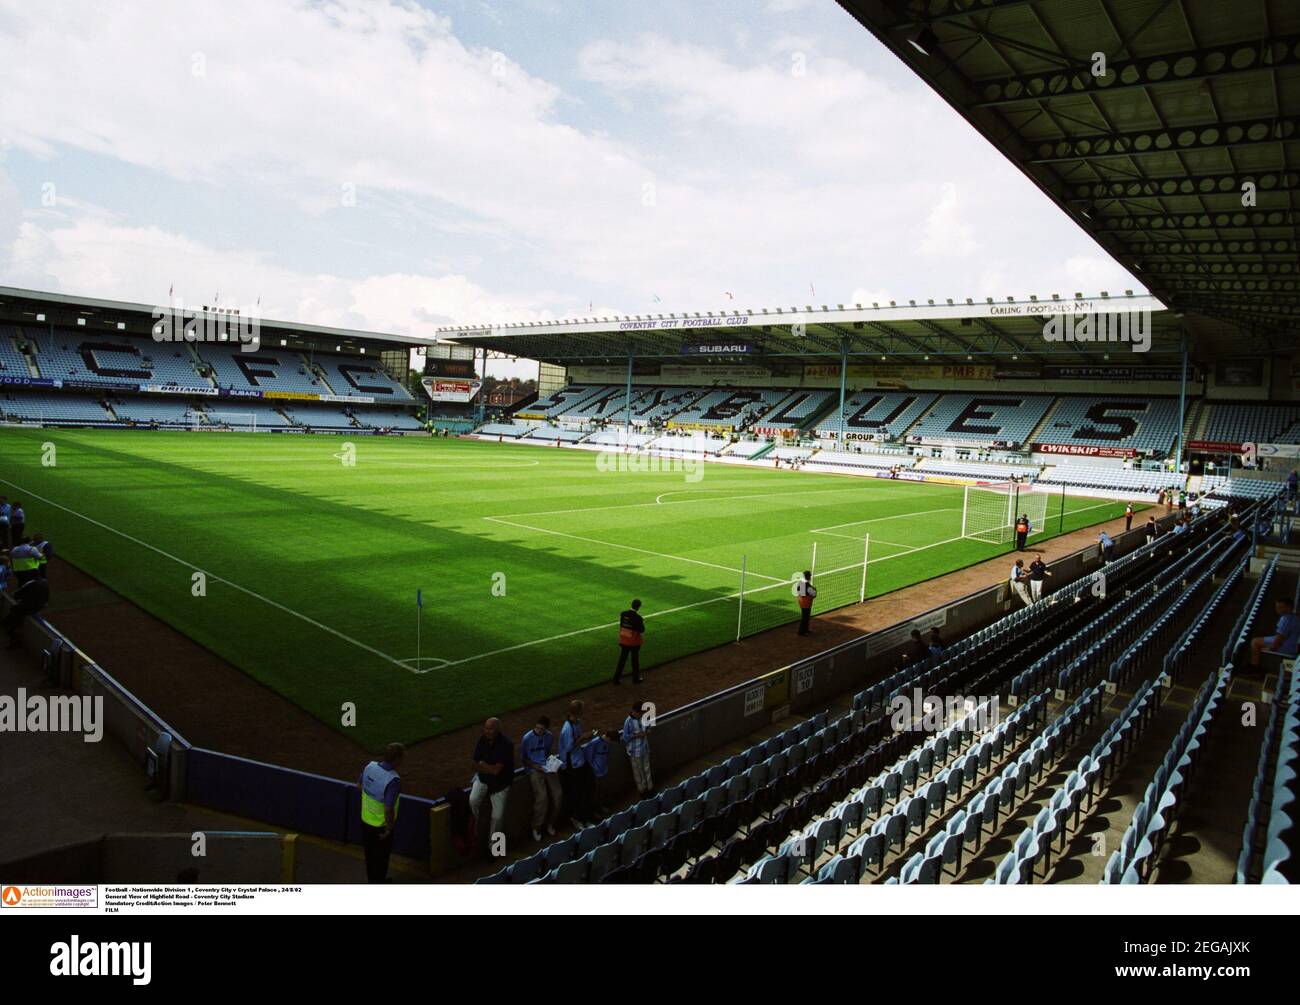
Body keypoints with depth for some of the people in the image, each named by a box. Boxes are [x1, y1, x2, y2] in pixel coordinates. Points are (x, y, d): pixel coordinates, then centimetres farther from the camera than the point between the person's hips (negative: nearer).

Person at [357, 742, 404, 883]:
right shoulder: (393, 780, -33)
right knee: (381, 857, 16)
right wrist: (389, 828, -16)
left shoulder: (370, 766, -13)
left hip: (366, 819, 7)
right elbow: (388, 809, -33)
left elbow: (359, 785, 6)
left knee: (370, 854, 26)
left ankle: (372, 880, 46)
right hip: (381, 826, -7)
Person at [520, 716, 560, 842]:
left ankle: (550, 822, 9)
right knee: (542, 797, -23)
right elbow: (522, 759, -2)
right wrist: (535, 766, -14)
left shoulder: (550, 736, 3)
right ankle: (536, 827, -1)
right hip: (534, 769, -4)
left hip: (548, 767, 4)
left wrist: (550, 759, -1)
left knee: (557, 795, -15)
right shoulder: (527, 738, -10)